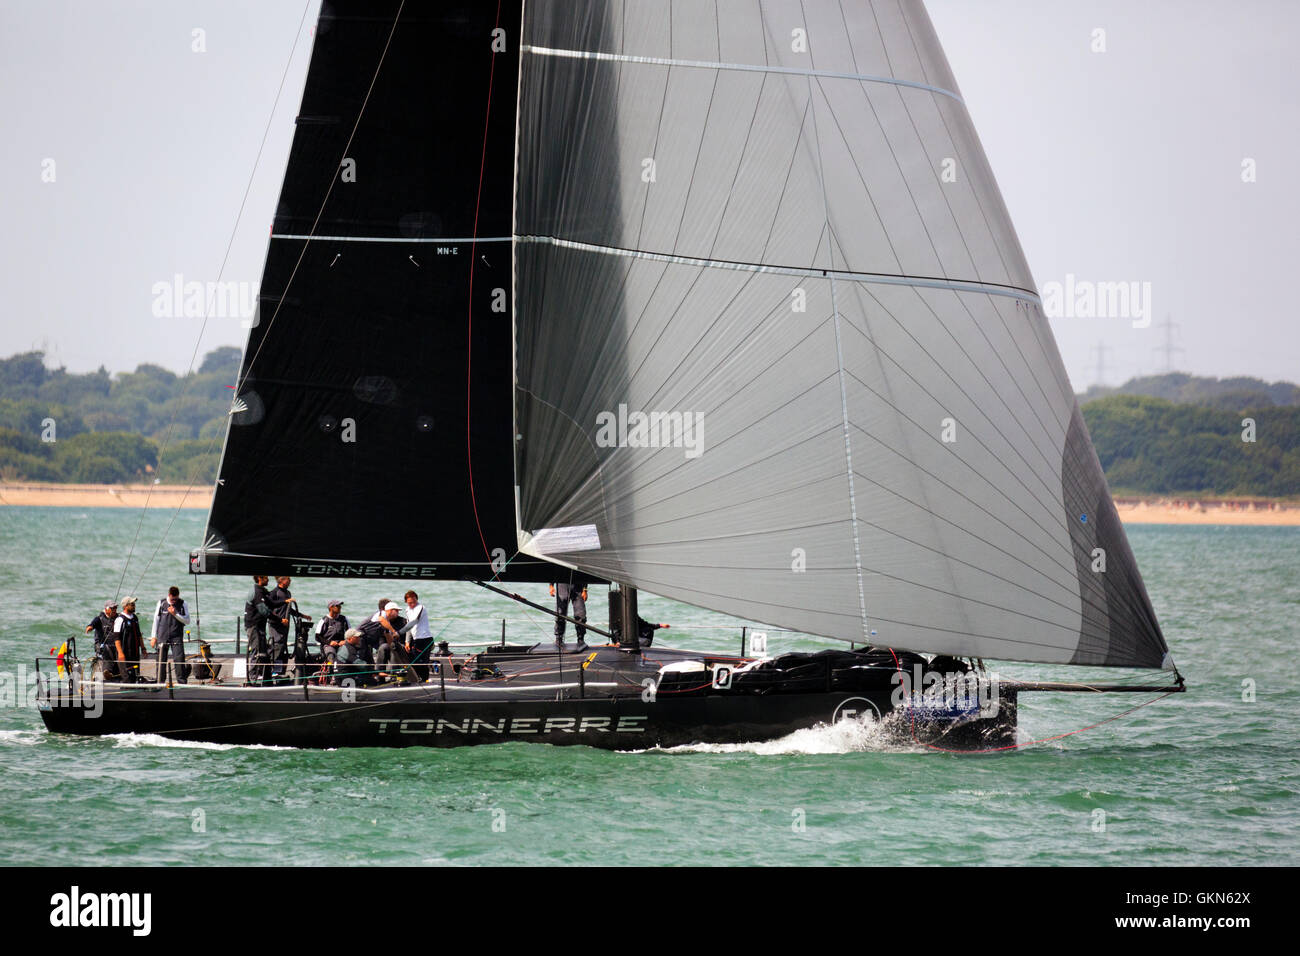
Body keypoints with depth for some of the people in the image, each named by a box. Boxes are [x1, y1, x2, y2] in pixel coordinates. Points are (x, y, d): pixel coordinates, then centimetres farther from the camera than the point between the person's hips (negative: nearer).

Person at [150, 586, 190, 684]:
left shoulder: (182, 604, 3)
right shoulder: (161, 603, 4)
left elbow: (187, 621, 1)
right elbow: (156, 620, 10)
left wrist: (175, 614, -13)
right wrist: (154, 637, 8)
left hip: (177, 637, -1)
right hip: (162, 637, 1)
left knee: (179, 659, -11)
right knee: (161, 660, 3)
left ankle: (181, 682, -7)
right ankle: (159, 682, 11)